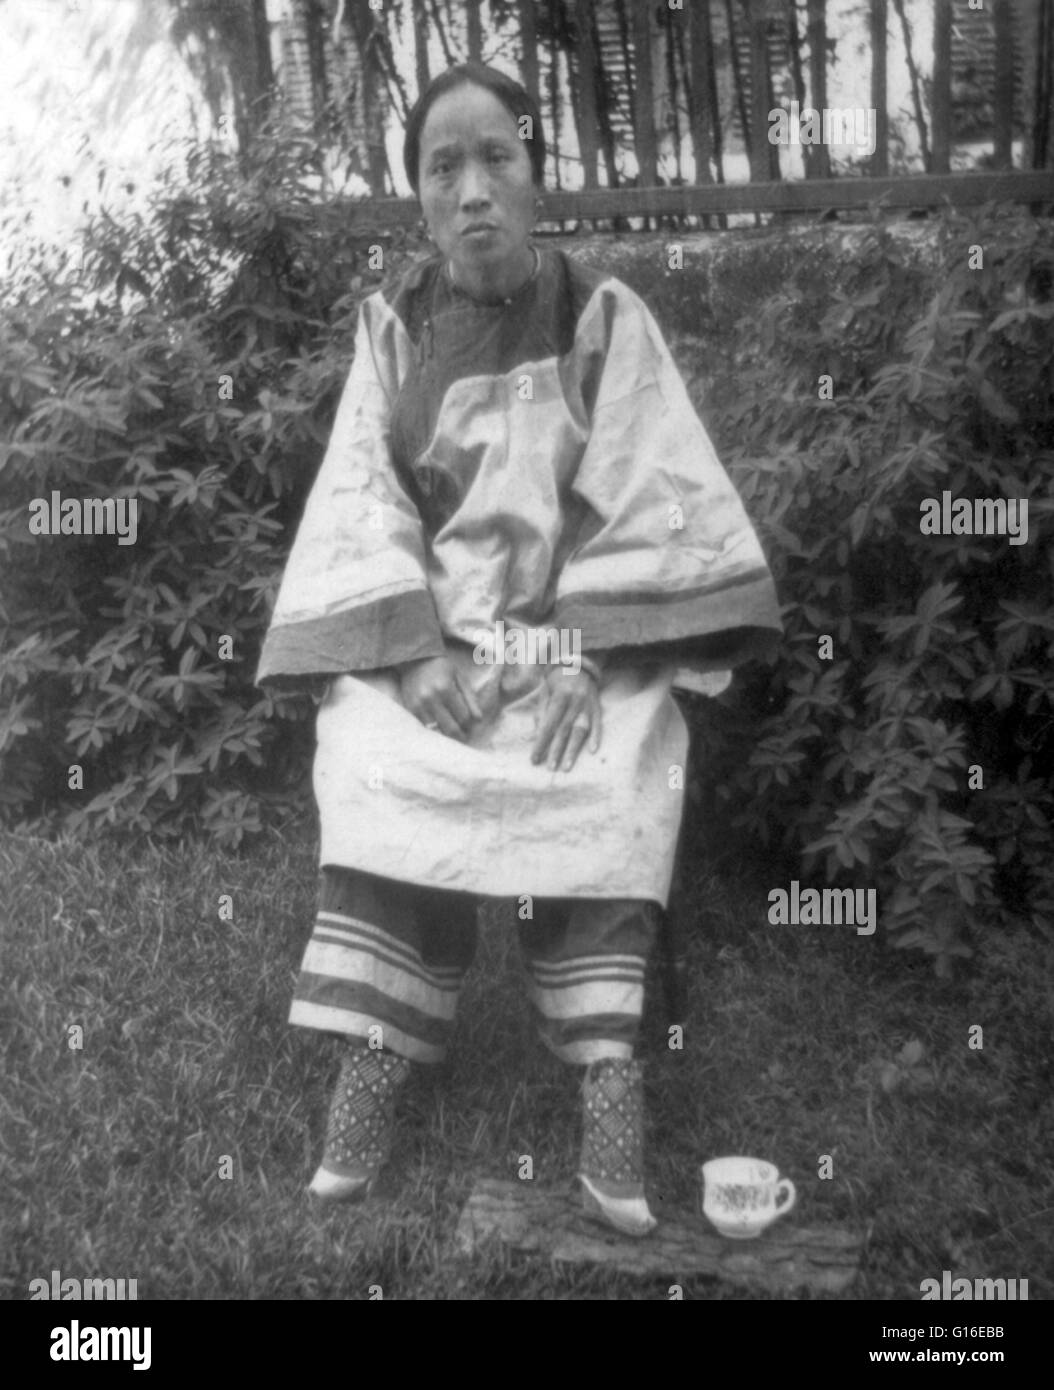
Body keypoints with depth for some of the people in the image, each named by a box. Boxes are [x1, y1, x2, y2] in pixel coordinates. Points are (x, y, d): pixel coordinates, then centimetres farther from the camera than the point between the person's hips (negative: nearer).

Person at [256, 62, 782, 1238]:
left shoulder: (604, 316, 1)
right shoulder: (390, 325, 7)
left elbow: (638, 495, -7)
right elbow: (364, 497, 0)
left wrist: (584, 653, -21)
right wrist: (414, 647, -17)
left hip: (579, 617, -1)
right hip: (425, 616, 2)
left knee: (602, 777, -32)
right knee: (380, 762, -29)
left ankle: (605, 1062, -34)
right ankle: (374, 1045, -28)